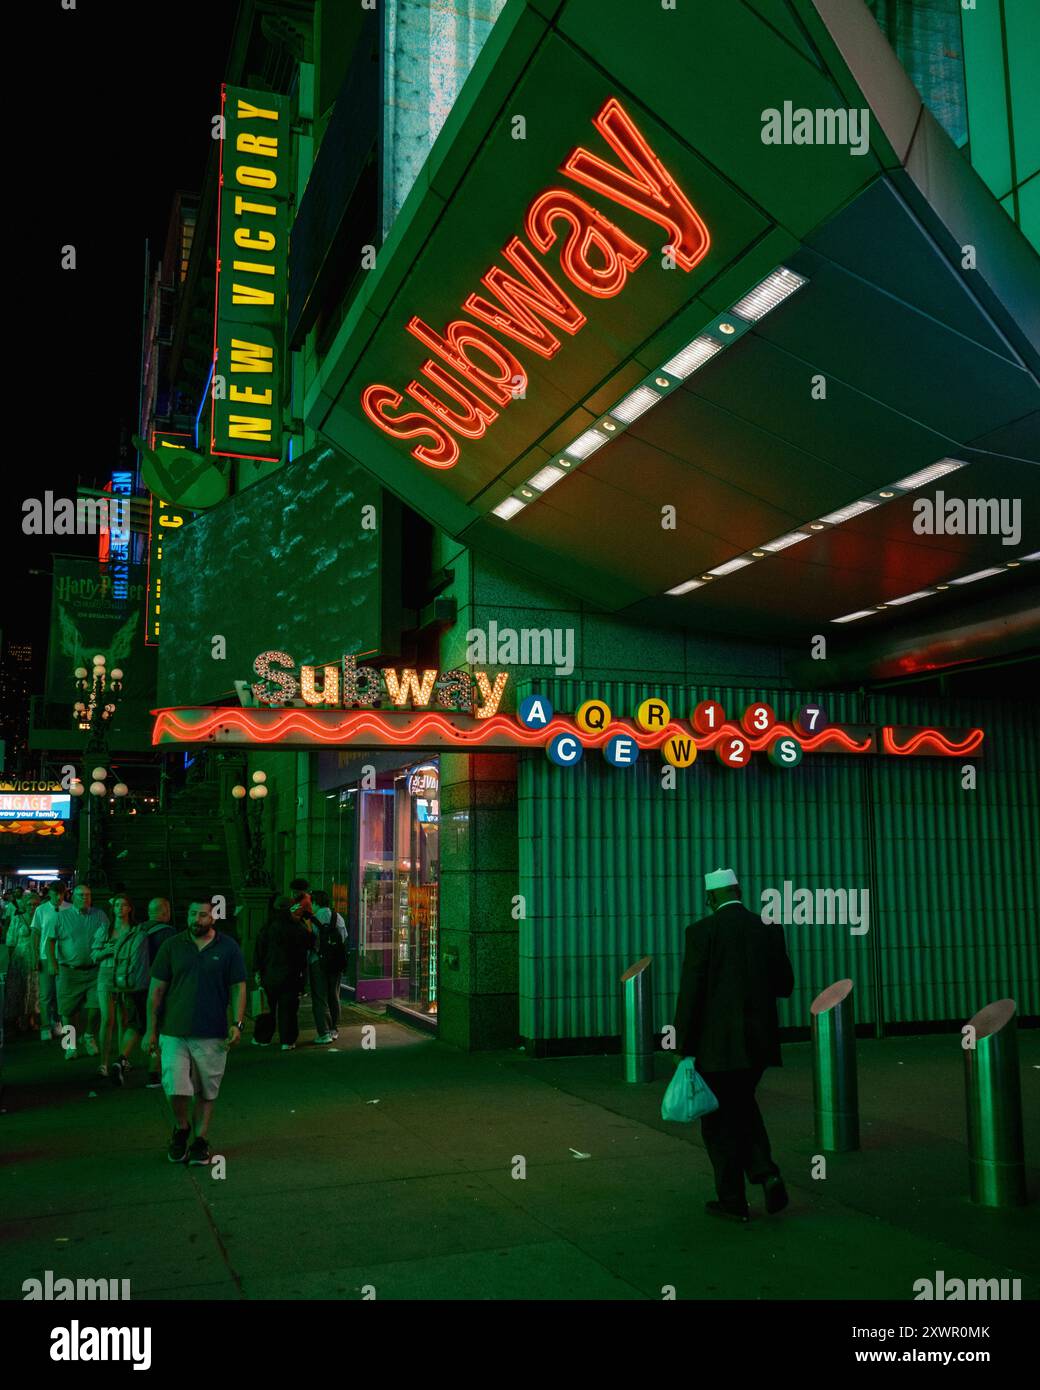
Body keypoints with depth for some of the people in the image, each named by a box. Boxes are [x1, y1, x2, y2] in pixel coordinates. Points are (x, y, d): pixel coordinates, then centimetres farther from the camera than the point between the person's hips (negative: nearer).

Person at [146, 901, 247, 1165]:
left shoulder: (228, 947, 0)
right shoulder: (171, 946, 1)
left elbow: (238, 988, 4)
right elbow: (157, 989, 4)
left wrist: (237, 1023, -6)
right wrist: (151, 1029, 2)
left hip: (212, 1034, 0)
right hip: (174, 1032, 0)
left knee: (207, 1093, 8)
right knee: (176, 1089, -7)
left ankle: (200, 1140, 25)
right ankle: (181, 1128, 21)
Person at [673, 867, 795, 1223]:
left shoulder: (702, 931, -11)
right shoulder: (769, 930, 3)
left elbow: (690, 993, -13)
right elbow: (785, 986, 7)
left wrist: (683, 1048, -6)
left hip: (718, 1043, -5)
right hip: (759, 1040, 5)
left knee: (719, 1120, 10)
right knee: (742, 1106, 25)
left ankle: (732, 1201, 17)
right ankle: (766, 1173, 7)